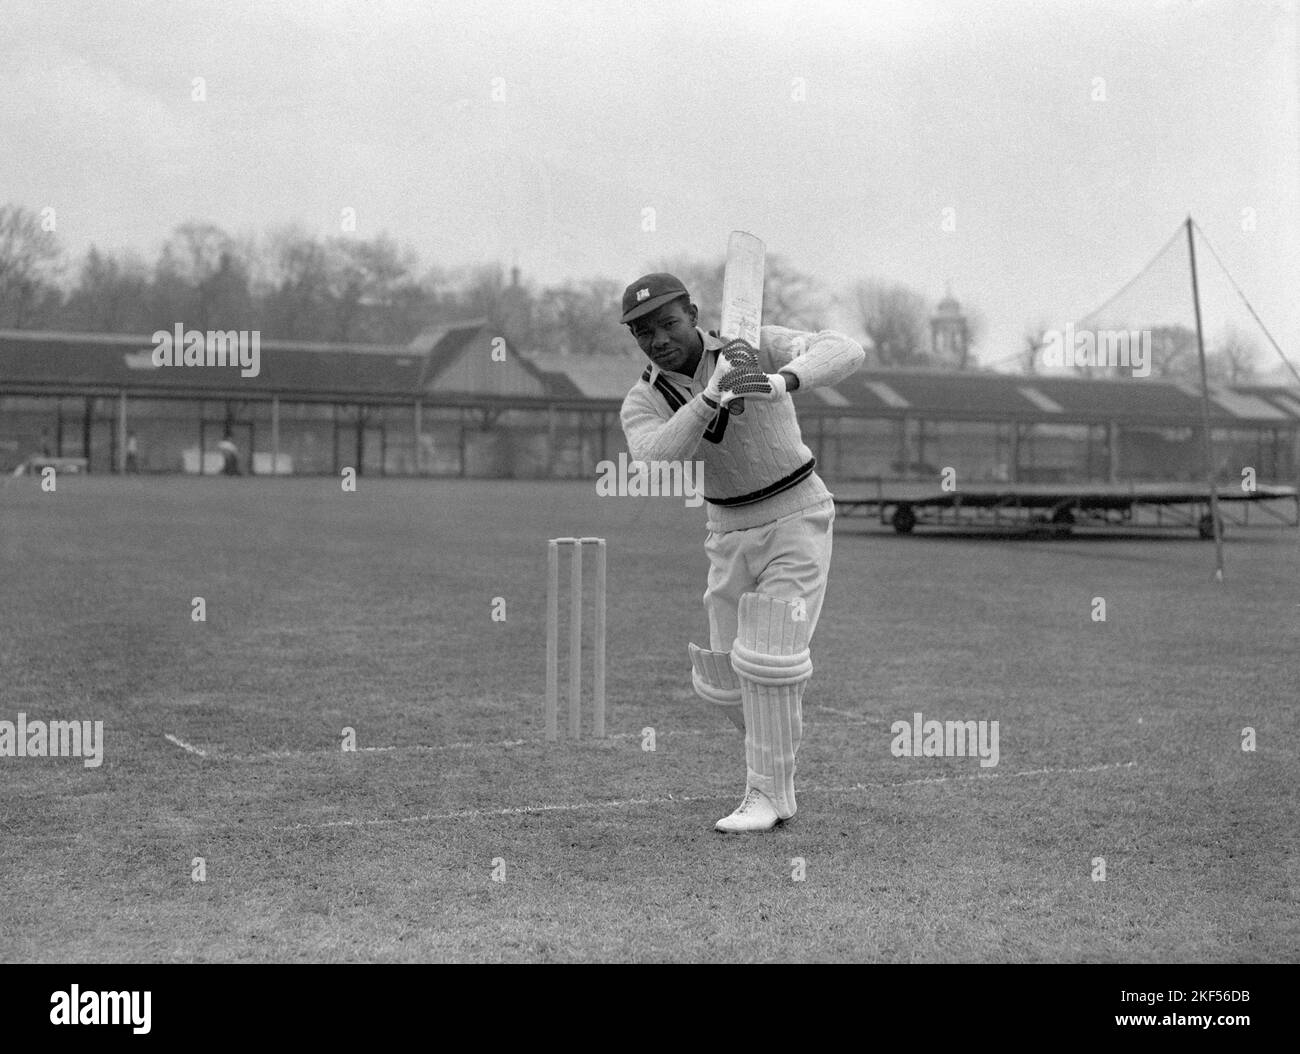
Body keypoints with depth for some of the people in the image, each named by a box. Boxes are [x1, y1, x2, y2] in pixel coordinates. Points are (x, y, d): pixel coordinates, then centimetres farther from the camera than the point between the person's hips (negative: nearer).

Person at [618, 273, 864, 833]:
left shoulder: (756, 346, -15)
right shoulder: (643, 403, -9)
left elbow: (845, 350, -29)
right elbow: (653, 465, -30)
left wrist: (782, 382, -48)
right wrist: (712, 396, -41)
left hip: (798, 519, -4)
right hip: (730, 532, 4)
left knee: (768, 660, -13)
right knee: (722, 676, 8)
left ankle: (768, 795, 0)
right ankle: (777, 743, 36)